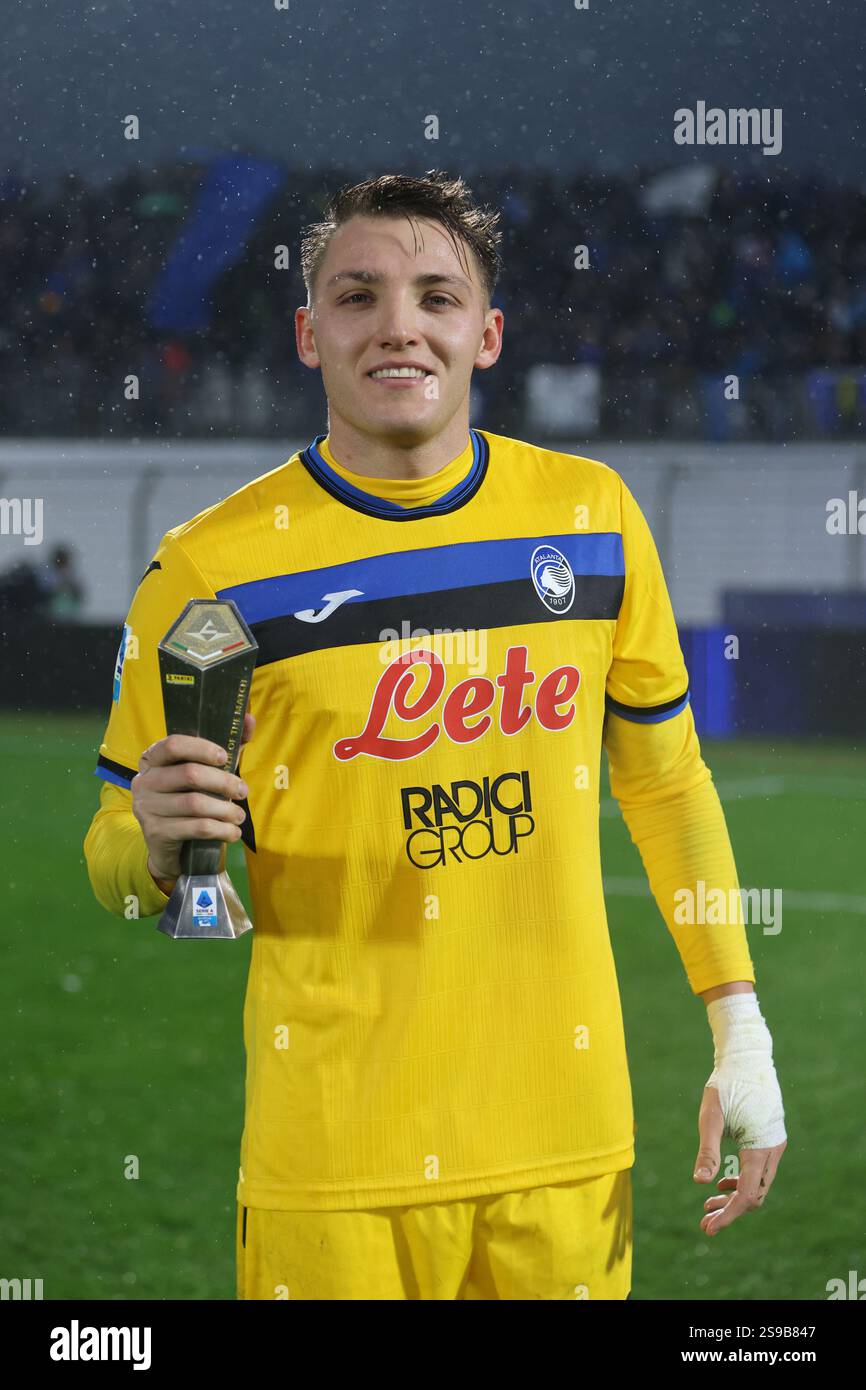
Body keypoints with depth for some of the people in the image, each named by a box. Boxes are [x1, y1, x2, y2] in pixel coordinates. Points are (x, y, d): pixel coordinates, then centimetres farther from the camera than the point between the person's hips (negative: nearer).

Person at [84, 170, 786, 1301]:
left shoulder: (590, 512, 4)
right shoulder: (209, 568, -6)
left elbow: (667, 780, 13)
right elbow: (116, 863, 2)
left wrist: (740, 1034, 8)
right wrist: (161, 838, -22)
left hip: (570, 1137, 3)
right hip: (335, 1158, -3)